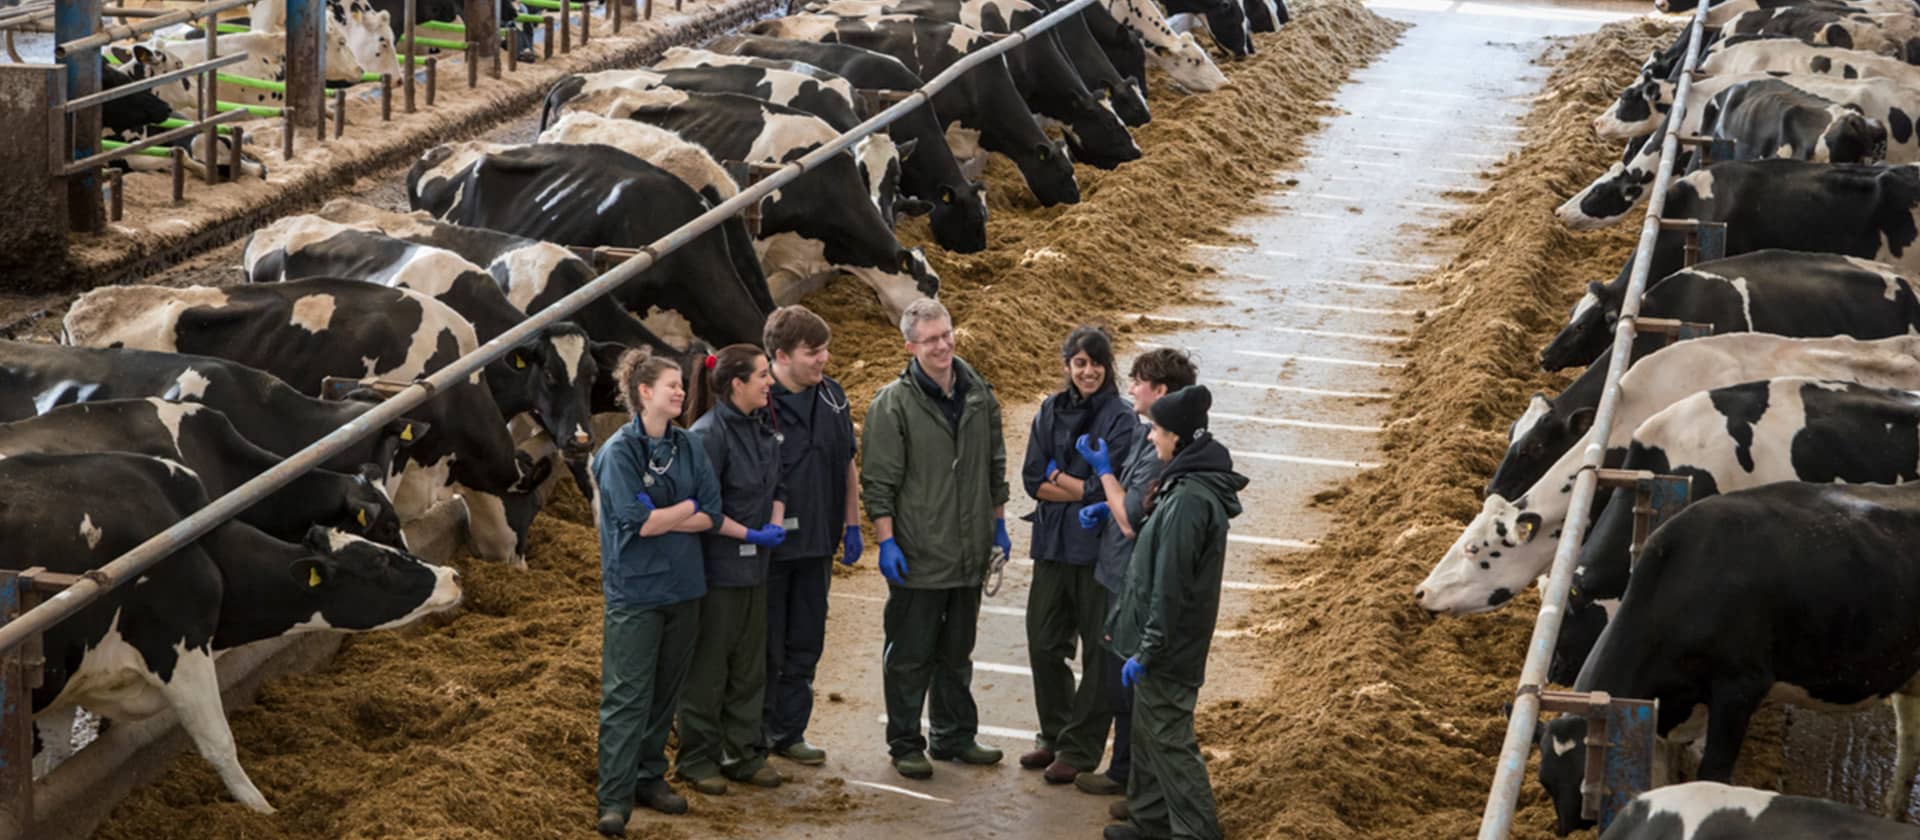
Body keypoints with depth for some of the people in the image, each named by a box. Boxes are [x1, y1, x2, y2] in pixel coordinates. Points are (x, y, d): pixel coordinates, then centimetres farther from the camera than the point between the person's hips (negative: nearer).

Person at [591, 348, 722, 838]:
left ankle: (651, 777, 23)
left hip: (683, 588, 5)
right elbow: (637, 522, -17)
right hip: (635, 591, -5)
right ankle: (615, 798, -2)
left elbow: (711, 516, 0)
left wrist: (659, 518, -11)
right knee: (626, 696, -4)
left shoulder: (689, 447, 7)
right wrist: (686, 509, -4)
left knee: (666, 692, 11)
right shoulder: (619, 451, -9)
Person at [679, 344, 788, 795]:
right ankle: (697, 758, 15)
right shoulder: (708, 433, -18)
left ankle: (742, 753, 25)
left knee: (750, 665, 14)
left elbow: (776, 484, 16)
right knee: (708, 666, 3)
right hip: (715, 567, -8)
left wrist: (775, 523, -2)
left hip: (753, 568, 8)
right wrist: (750, 534, -15)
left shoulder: (762, 426, 6)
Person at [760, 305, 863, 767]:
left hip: (816, 543, 6)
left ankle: (788, 733, 25)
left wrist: (851, 525, 13)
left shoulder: (832, 396, 5)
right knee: (762, 647, 4)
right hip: (766, 546, -6)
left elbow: (847, 465, 14)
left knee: (805, 645, 13)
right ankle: (751, 739, 16)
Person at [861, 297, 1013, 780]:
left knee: (957, 653, 16)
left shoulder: (979, 396, 7)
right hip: (917, 558, -5)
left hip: (969, 555, 5)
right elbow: (878, 481, -10)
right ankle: (905, 744, 14)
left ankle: (955, 737, 27)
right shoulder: (893, 405, -10)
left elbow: (995, 468, 17)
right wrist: (886, 542, -13)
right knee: (910, 656, 4)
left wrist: (999, 526, 16)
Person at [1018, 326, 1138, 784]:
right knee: (1044, 645, 13)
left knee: (1098, 654, 3)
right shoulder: (1050, 412, 6)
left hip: (1098, 549, -5)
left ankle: (1080, 750, 12)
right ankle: (1054, 736, 30)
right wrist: (1084, 489, -10)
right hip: (1052, 545, 5)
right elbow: (1033, 479, 1)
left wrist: (1058, 478, -5)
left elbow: (1109, 489, -15)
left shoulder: (1121, 419, -9)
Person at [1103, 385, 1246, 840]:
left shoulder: (1188, 500, -24)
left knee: (1168, 739, -3)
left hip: (1169, 648, -10)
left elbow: (1170, 586, -24)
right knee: (1148, 733, 20)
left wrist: (1148, 650, -21)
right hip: (1163, 641, 10)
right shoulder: (1191, 486, 7)